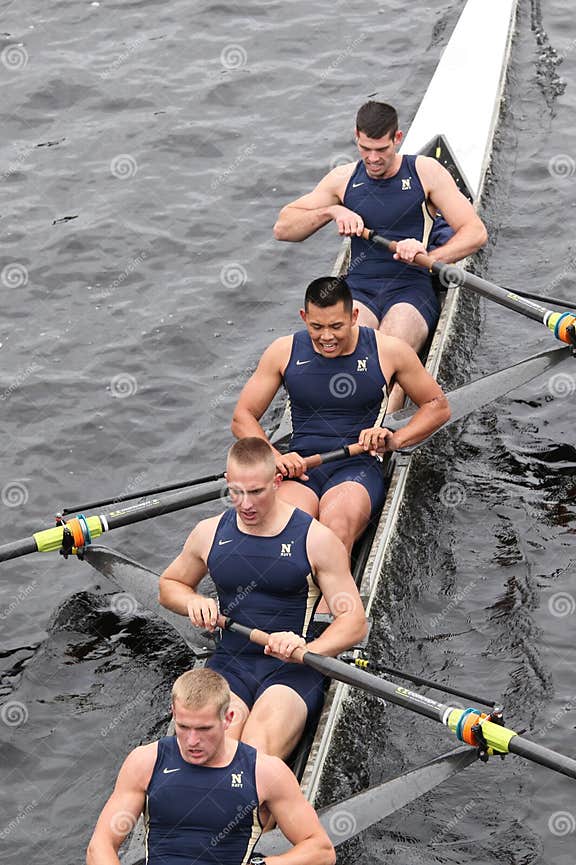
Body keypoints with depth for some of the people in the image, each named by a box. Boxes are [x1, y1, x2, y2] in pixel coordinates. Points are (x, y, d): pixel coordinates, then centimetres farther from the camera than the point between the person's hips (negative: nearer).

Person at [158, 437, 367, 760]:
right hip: (230, 664, 3)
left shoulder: (316, 539, -1)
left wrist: (307, 649, -22)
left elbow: (355, 622, -2)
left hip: (292, 669, -2)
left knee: (259, 754, -35)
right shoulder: (210, 533, 10)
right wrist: (193, 602, 3)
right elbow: (169, 584, 28)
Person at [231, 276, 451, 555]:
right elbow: (242, 417, 12)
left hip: (358, 468, -1)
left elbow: (438, 407, 14)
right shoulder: (284, 352, 8)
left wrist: (396, 440, -4)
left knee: (337, 526, -38)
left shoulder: (388, 351, 4)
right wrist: (275, 457, -7)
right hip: (299, 467, 1)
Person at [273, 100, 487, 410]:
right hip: (359, 288, 2)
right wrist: (332, 211, -4)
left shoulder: (425, 172, 6)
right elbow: (283, 228, 13)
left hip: (411, 286, -2)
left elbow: (476, 232, -3)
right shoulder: (344, 179, 14)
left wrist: (430, 257, -21)